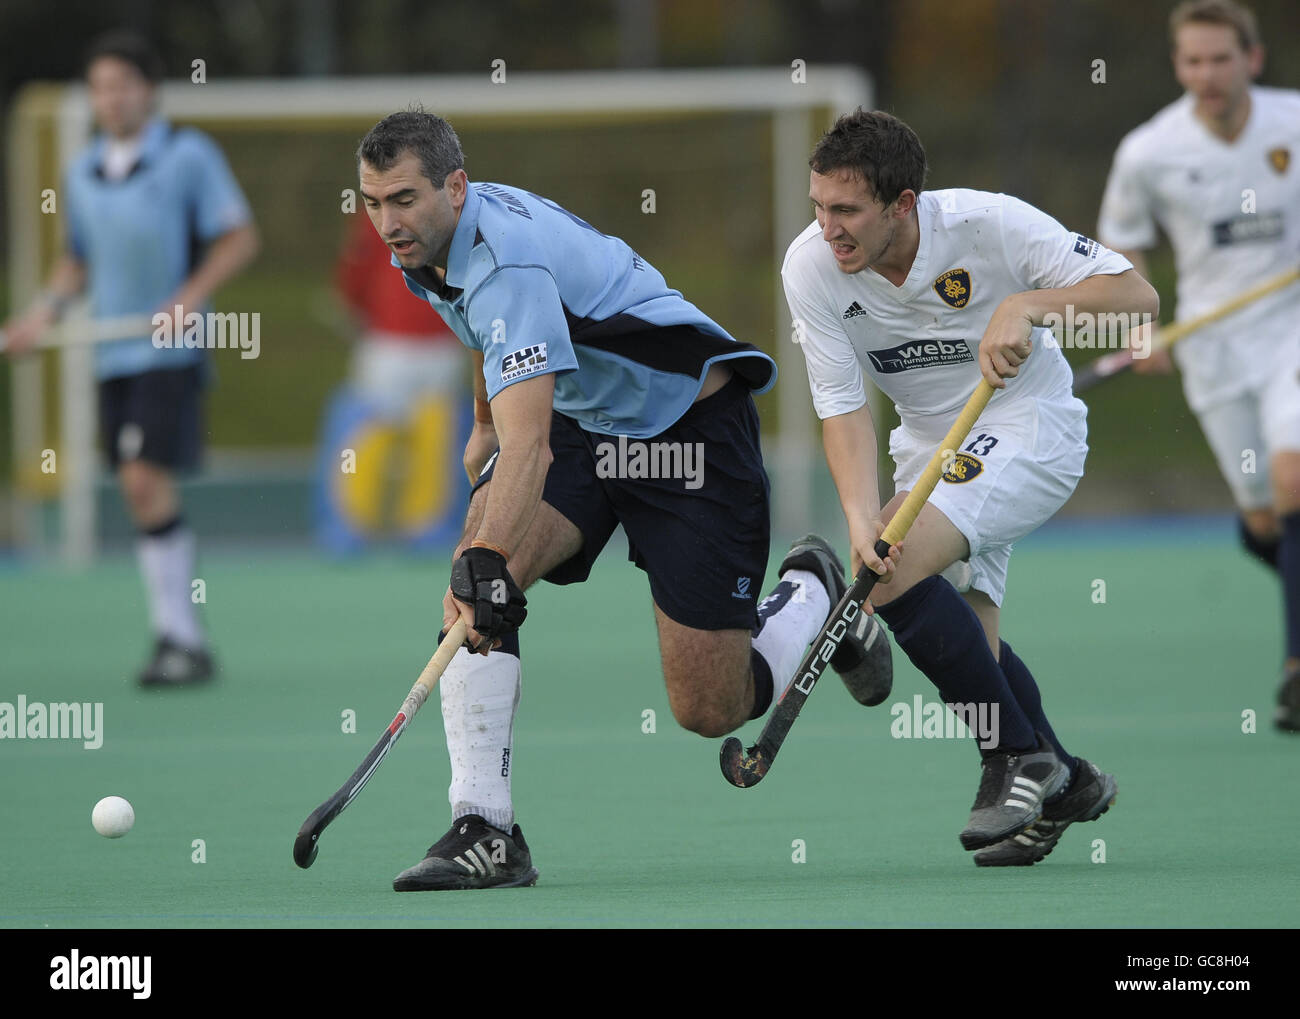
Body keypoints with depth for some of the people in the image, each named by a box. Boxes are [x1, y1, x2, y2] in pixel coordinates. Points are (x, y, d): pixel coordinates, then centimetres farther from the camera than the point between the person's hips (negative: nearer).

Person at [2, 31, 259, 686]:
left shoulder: (188, 156, -5)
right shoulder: (83, 174, 12)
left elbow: (240, 238, -6)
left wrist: (193, 294, -19)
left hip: (170, 353, -6)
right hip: (111, 356, 6)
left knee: (146, 480, -17)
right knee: (139, 495, 4)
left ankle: (178, 638, -12)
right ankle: (180, 641, 11)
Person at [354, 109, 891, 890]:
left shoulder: (509, 262, -33)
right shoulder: (433, 244, -5)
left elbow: (528, 446, -44)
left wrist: (488, 564, -54)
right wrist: (485, 426, 33)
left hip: (692, 427, -8)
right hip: (581, 417, 8)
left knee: (710, 711, -7)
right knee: (471, 584, -22)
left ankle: (811, 595, 25)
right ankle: (485, 831, -23)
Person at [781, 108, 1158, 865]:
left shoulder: (988, 224, -24)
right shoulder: (812, 267, -15)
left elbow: (1136, 294, -21)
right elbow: (842, 405, -16)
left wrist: (1029, 304, -37)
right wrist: (861, 517, -31)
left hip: (1030, 426, -6)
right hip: (931, 445, 6)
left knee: (894, 572, -25)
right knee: (966, 639, 4)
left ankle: (1019, 754, -13)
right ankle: (1066, 784, 28)